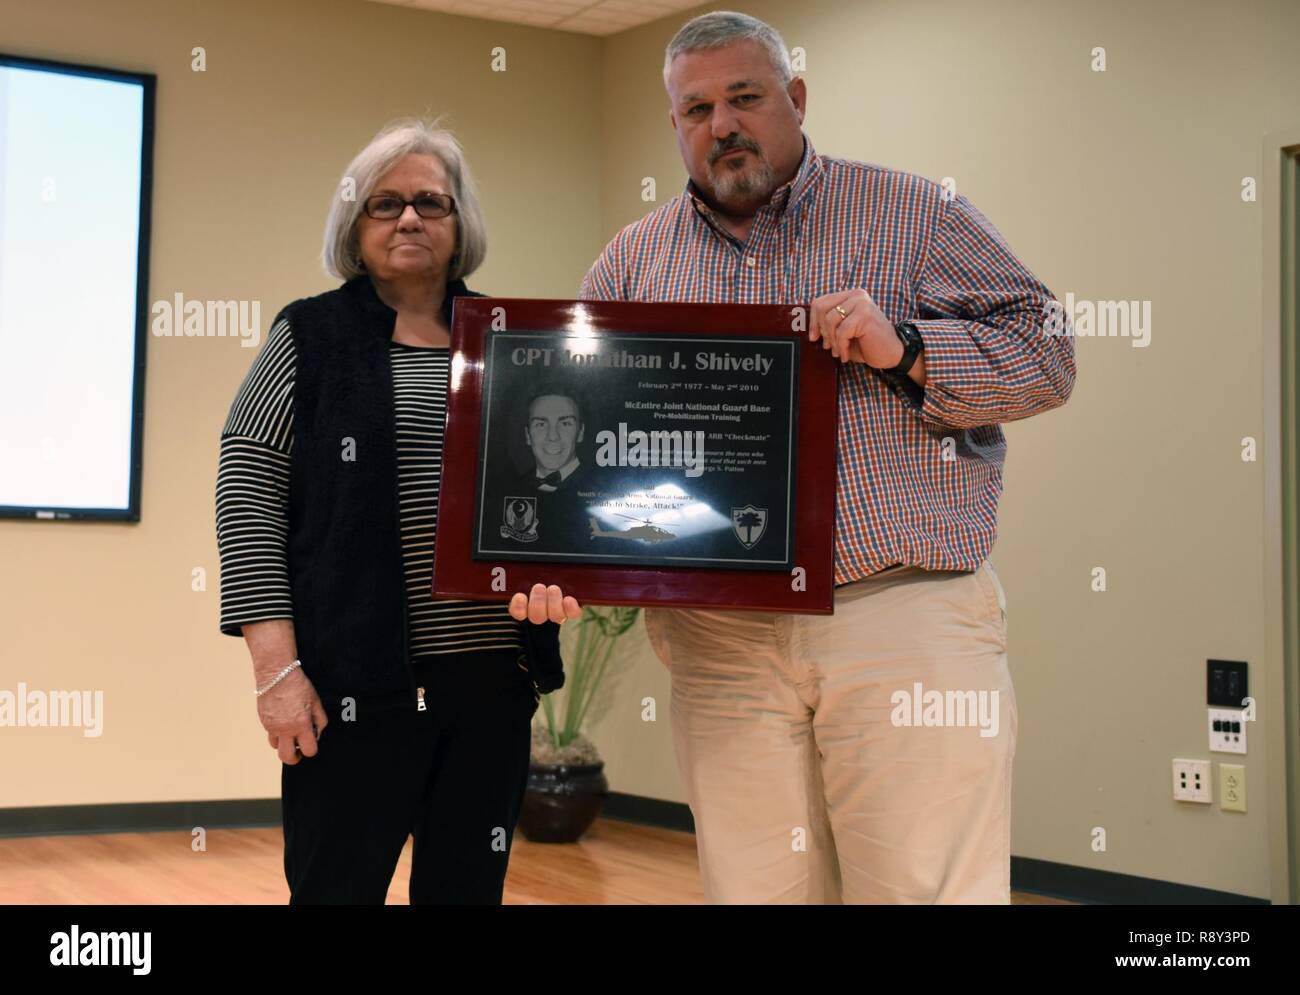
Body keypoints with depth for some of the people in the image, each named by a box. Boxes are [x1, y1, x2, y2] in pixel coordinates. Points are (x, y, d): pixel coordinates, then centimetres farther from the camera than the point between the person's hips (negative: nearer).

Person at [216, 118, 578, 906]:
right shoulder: (310, 340, 3)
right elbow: (248, 497, -3)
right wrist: (277, 667, -12)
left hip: (493, 678, 4)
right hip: (356, 680, -3)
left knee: (469, 886, 11)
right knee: (336, 887, 1)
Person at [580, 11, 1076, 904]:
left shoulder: (914, 216, 7)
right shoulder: (634, 261, 15)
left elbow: (1046, 355, 2)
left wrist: (902, 350, -14)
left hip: (908, 623, -3)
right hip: (722, 643, 3)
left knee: (922, 887, -5)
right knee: (751, 887, 8)